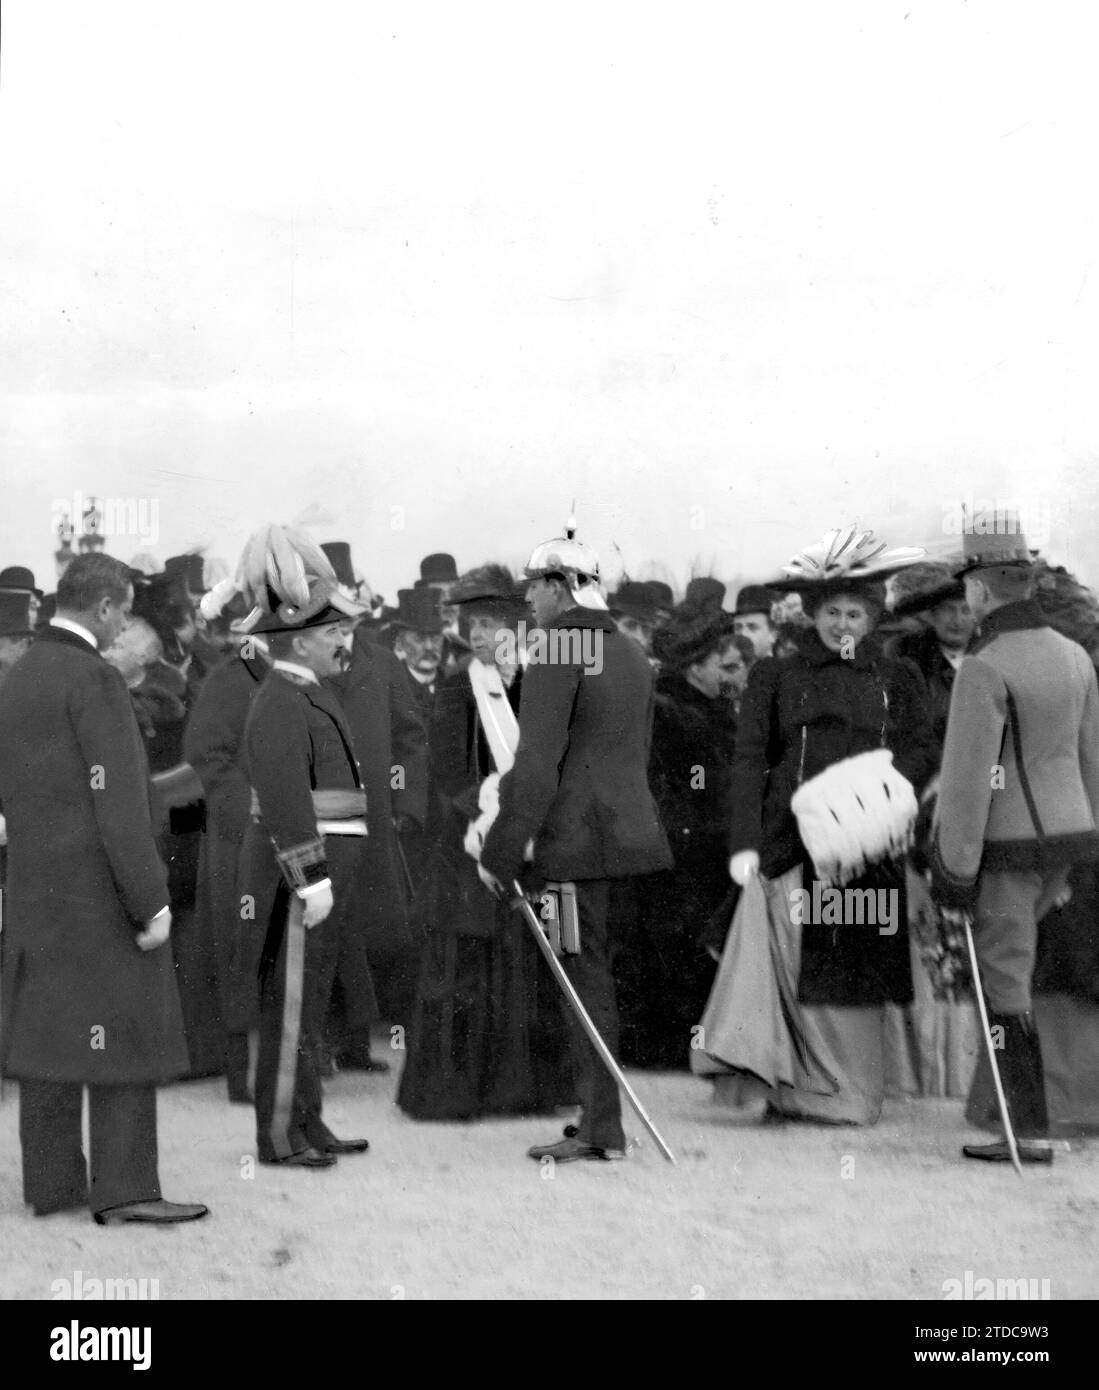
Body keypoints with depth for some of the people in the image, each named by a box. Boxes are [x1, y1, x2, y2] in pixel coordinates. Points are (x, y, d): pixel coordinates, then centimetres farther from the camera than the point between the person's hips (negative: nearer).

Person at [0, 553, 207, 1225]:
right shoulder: (94, 678, -14)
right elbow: (118, 804, -19)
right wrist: (151, 899, -18)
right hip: (99, 886, -8)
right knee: (126, 1032, -3)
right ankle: (124, 1187, -3)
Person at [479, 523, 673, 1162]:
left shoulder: (557, 654, -12)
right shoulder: (633, 654, 13)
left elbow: (538, 767, -16)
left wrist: (502, 852, -12)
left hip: (577, 839, -8)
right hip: (633, 829, 8)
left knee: (588, 978, -2)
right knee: (630, 972, 12)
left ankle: (603, 1126, 2)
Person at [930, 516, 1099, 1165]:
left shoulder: (985, 669, -17)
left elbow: (968, 777, -18)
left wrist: (954, 868, -11)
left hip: (1007, 844, -7)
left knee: (1005, 981, -1)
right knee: (1017, 965, 20)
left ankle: (1032, 1131, 1)